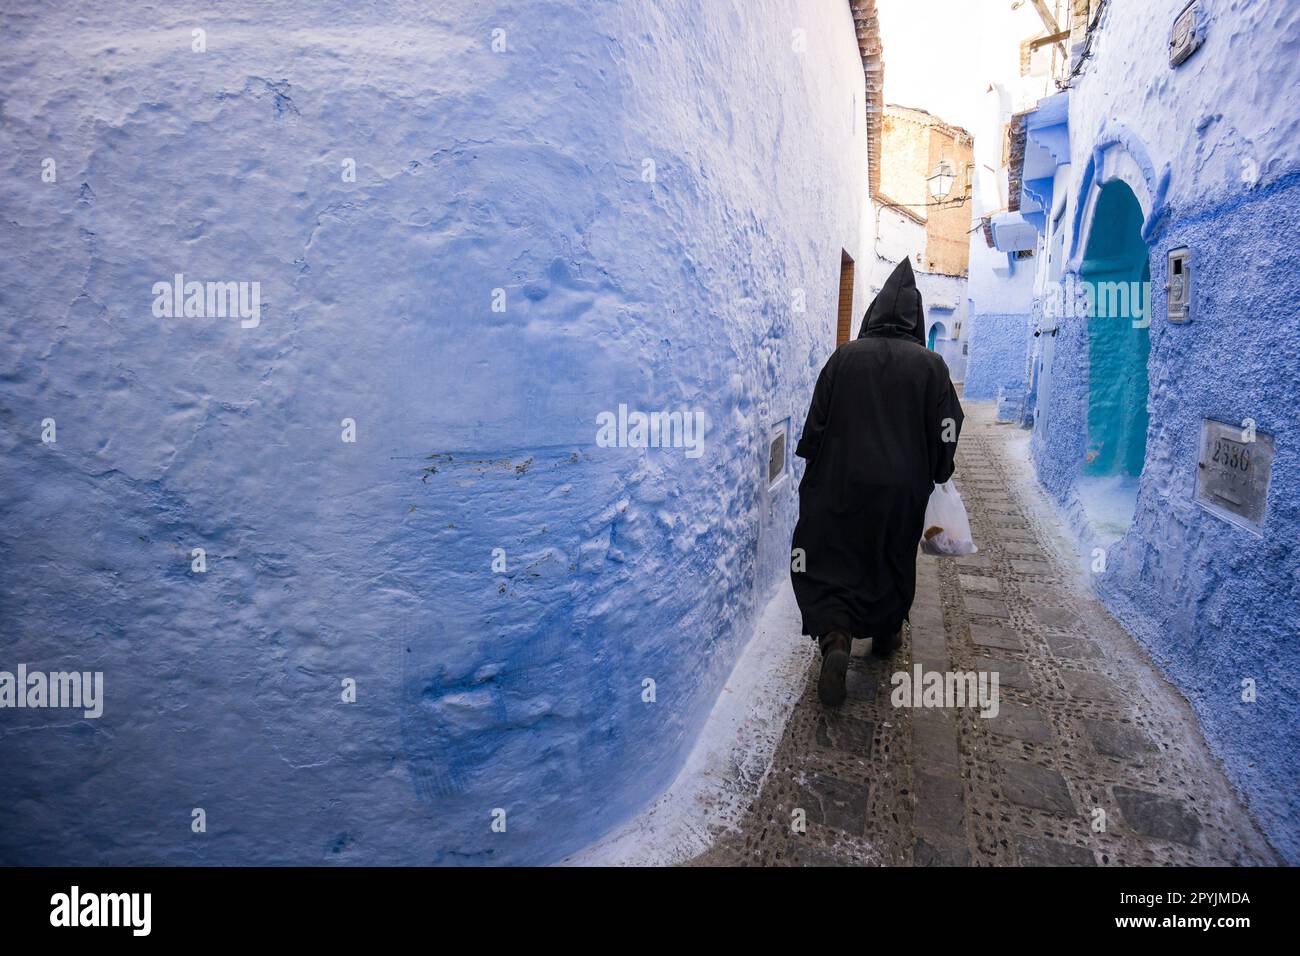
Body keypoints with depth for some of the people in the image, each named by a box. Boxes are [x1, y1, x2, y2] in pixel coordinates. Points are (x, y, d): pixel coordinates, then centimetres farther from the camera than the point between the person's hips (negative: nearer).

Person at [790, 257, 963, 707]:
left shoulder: (845, 355, -6)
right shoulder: (930, 365, -4)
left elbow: (817, 420, -4)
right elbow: (946, 431, -2)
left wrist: (815, 468, 9)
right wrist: (934, 475, 13)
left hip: (843, 481, -1)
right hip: (904, 487, 2)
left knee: (827, 558, 5)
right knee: (893, 560, 20)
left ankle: (835, 638, -14)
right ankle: (886, 633, 36)